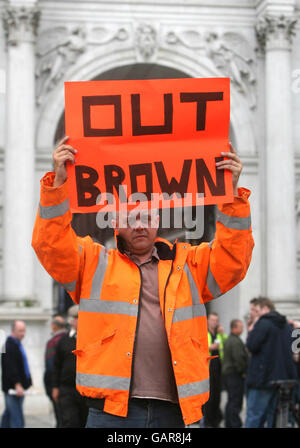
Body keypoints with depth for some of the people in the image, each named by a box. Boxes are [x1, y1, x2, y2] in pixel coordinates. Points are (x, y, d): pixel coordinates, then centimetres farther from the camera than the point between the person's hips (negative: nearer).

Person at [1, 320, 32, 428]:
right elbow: (10, 368, -22)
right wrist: (17, 384, -25)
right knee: (17, 418, -11)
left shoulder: (17, 344, 17)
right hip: (13, 387, -10)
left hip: (18, 386, 10)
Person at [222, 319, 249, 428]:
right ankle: (235, 424, -10)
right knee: (236, 402, -9)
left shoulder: (228, 340, 17)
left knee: (231, 401, 15)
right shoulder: (236, 342, -17)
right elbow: (238, 358, -24)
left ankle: (229, 424, 19)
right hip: (235, 374, -10)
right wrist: (243, 372, -12)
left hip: (227, 373, 10)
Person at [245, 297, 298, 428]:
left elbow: (251, 345, -13)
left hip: (263, 378, -7)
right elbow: (291, 349, 20)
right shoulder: (286, 326, 15)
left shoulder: (263, 323, -10)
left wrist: (251, 331, 1)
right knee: (273, 416, 11)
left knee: (254, 416, -4)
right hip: (283, 377, 7)